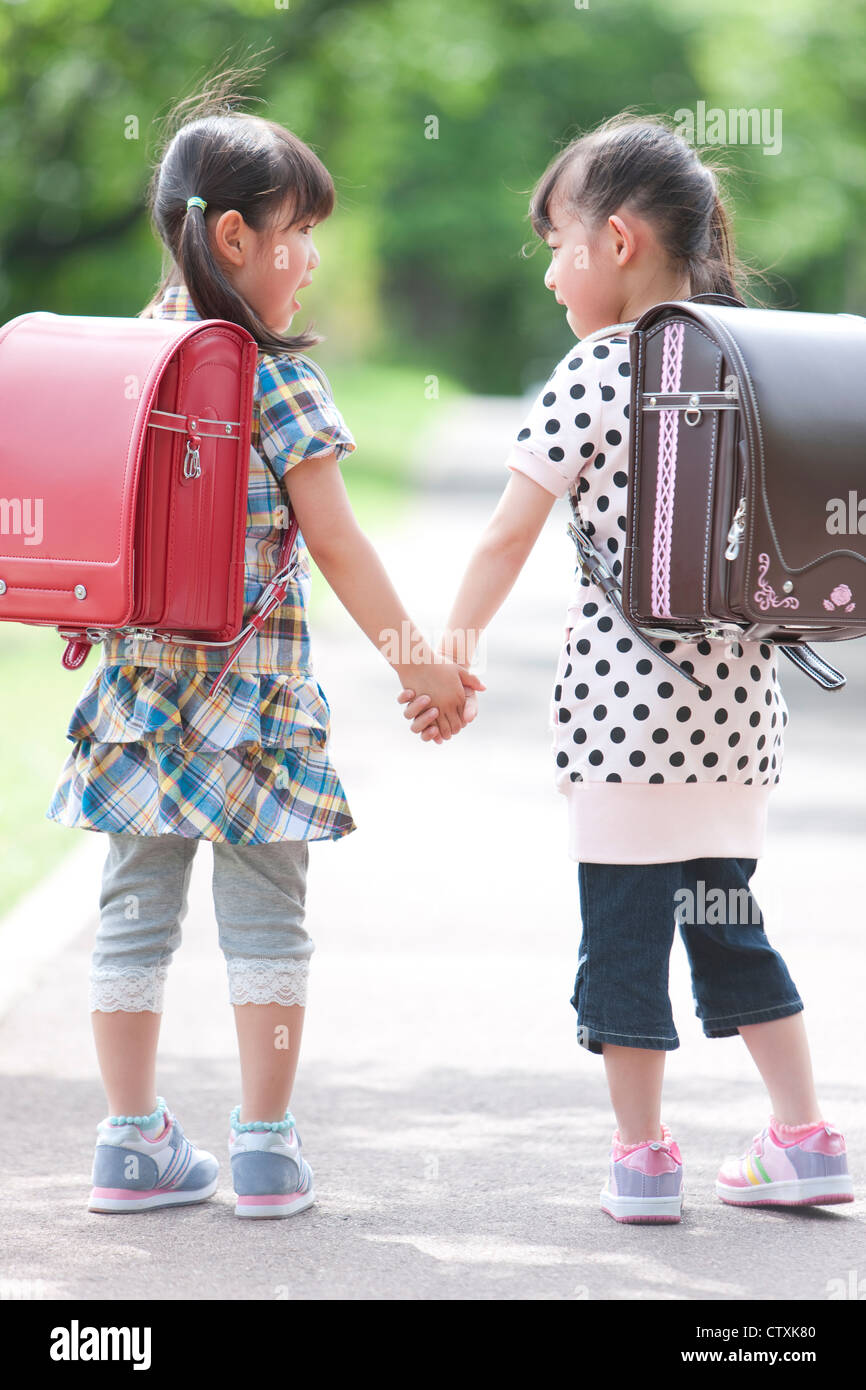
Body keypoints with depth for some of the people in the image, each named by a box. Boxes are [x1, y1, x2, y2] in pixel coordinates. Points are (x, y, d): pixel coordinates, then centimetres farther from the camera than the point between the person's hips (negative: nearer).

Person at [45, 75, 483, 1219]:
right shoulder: (275, 377, -11)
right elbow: (332, 540, -12)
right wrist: (417, 660, -5)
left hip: (140, 669, 5)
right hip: (254, 677, -5)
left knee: (135, 909, 9)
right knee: (266, 918, 5)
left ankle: (134, 1143, 13)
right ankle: (267, 1150, 8)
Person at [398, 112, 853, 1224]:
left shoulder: (597, 372, -9)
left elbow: (508, 535, -6)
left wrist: (451, 649, 2)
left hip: (625, 693, -6)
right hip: (737, 686, 6)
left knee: (624, 922, 3)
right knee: (725, 913, 16)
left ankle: (641, 1157, 7)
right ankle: (804, 1139, 14)